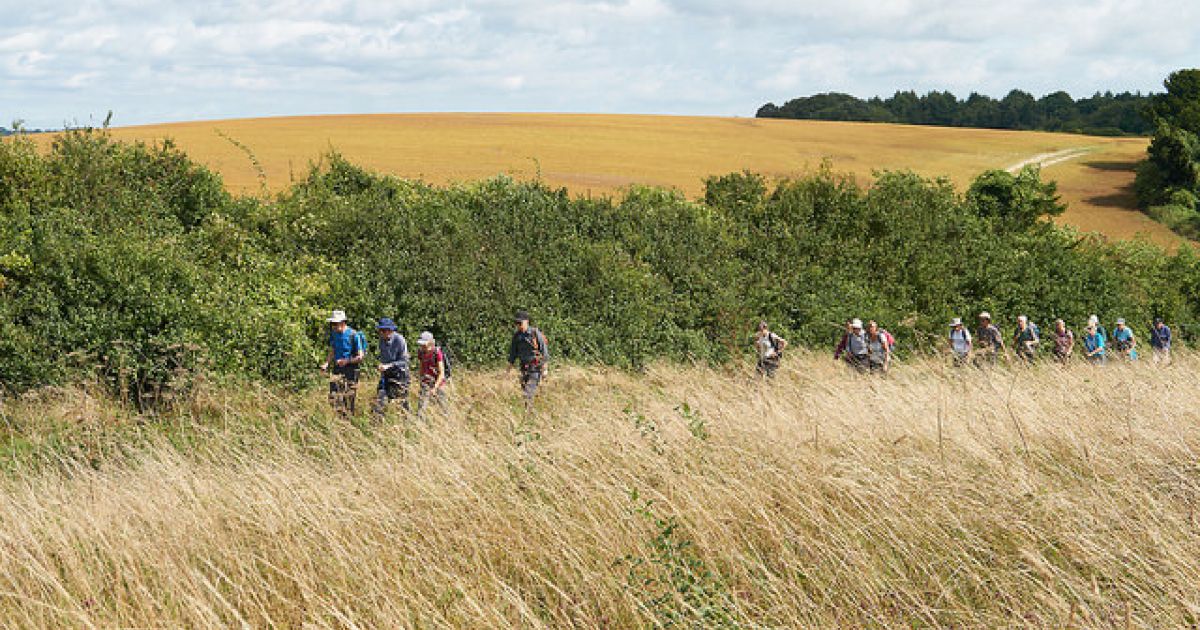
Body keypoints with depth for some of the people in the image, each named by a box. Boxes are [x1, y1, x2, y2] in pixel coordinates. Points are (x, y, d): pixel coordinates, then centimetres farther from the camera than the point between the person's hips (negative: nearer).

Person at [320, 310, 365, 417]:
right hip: (337, 371, 6)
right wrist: (326, 363, 2)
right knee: (333, 399, 0)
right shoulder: (334, 334, 7)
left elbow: (360, 357, -10)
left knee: (348, 400, 0)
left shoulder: (354, 335, -12)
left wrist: (346, 361, -23)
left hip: (350, 372, -6)